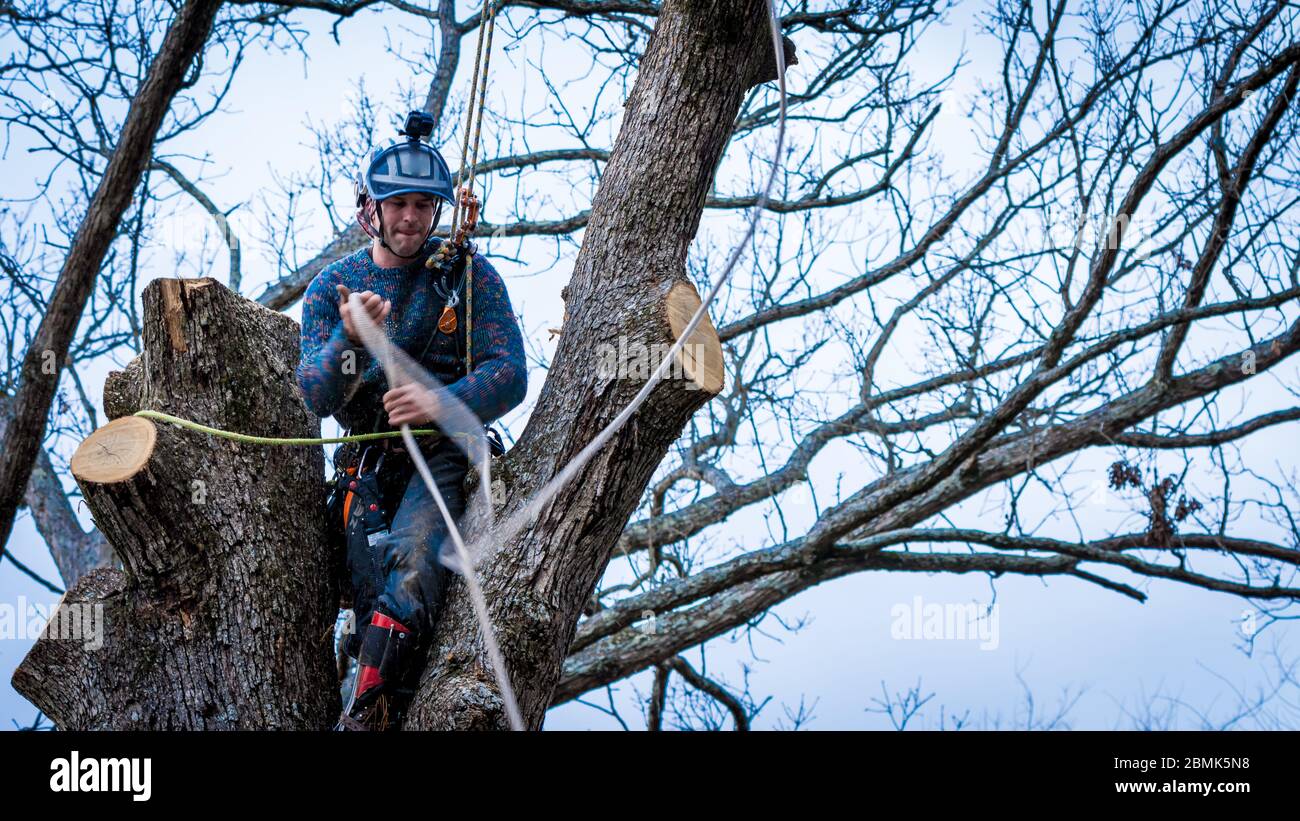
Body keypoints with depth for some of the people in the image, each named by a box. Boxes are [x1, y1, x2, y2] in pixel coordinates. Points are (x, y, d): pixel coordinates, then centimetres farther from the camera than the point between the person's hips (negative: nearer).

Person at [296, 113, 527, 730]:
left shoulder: (468, 276, 3)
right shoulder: (332, 286, 10)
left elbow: (510, 375, -5)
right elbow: (315, 398, -2)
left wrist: (444, 402, -24)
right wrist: (351, 341, -23)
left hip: (444, 453, -3)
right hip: (367, 466, 3)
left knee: (410, 564, -28)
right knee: (374, 601, -13)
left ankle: (365, 715, -33)